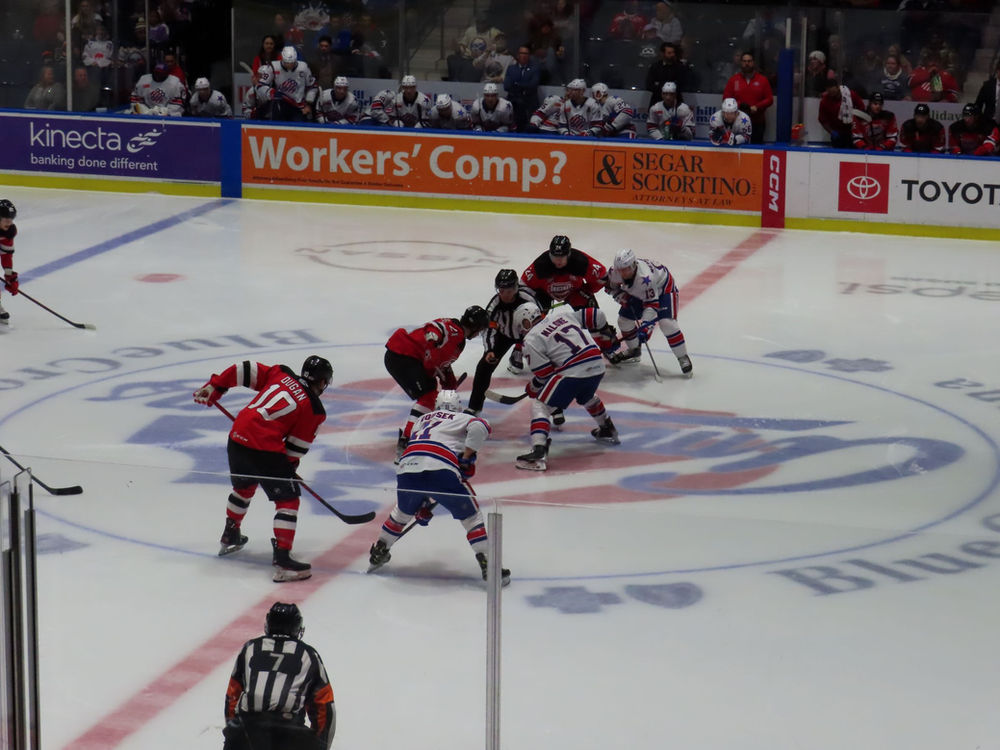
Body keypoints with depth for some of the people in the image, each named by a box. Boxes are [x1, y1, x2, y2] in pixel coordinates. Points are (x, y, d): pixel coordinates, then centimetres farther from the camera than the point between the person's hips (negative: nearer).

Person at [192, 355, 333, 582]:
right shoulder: (314, 410, -1)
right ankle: (282, 559, -8)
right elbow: (296, 447, 1)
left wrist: (214, 386, 19)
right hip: (265, 450, -7)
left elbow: (244, 370, 11)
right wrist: (288, 466, 19)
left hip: (237, 437, 7)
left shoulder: (280, 374, 12)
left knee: (244, 487, 32)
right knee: (288, 500, 2)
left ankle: (229, 537, 49)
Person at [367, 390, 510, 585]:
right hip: (441, 470, -5)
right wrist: (467, 457, 4)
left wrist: (422, 504, 38)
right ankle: (487, 565, 2)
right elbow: (479, 427, -5)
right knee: (470, 515, 11)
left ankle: (377, 554, 41)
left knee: (403, 511, 33)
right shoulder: (461, 419, 20)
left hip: (406, 469, 5)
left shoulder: (421, 421, 37)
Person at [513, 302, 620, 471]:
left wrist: (532, 388, 19)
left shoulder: (531, 340, 2)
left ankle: (539, 451, -18)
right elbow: (595, 316, 18)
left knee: (540, 405, 0)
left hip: (573, 372, -7)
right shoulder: (562, 313, 18)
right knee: (586, 397, 38)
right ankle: (608, 430, 52)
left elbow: (544, 374, 0)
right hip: (597, 365, 7)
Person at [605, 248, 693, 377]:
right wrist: (621, 296, -19)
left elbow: (652, 303, -41)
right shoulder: (614, 272, -24)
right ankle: (634, 351, 30)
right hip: (638, 293, 7)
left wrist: (645, 323, -48)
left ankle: (683, 358, -10)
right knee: (624, 320, 4)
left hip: (663, 288, -7)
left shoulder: (645, 277, -43)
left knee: (667, 323, -22)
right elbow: (612, 288, -1)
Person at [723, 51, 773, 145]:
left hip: (757, 123, 0)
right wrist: (739, 105, -12)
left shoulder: (763, 80, 6)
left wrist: (757, 107, -12)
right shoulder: (733, 80, 8)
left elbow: (769, 99, 4)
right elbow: (726, 98, 5)